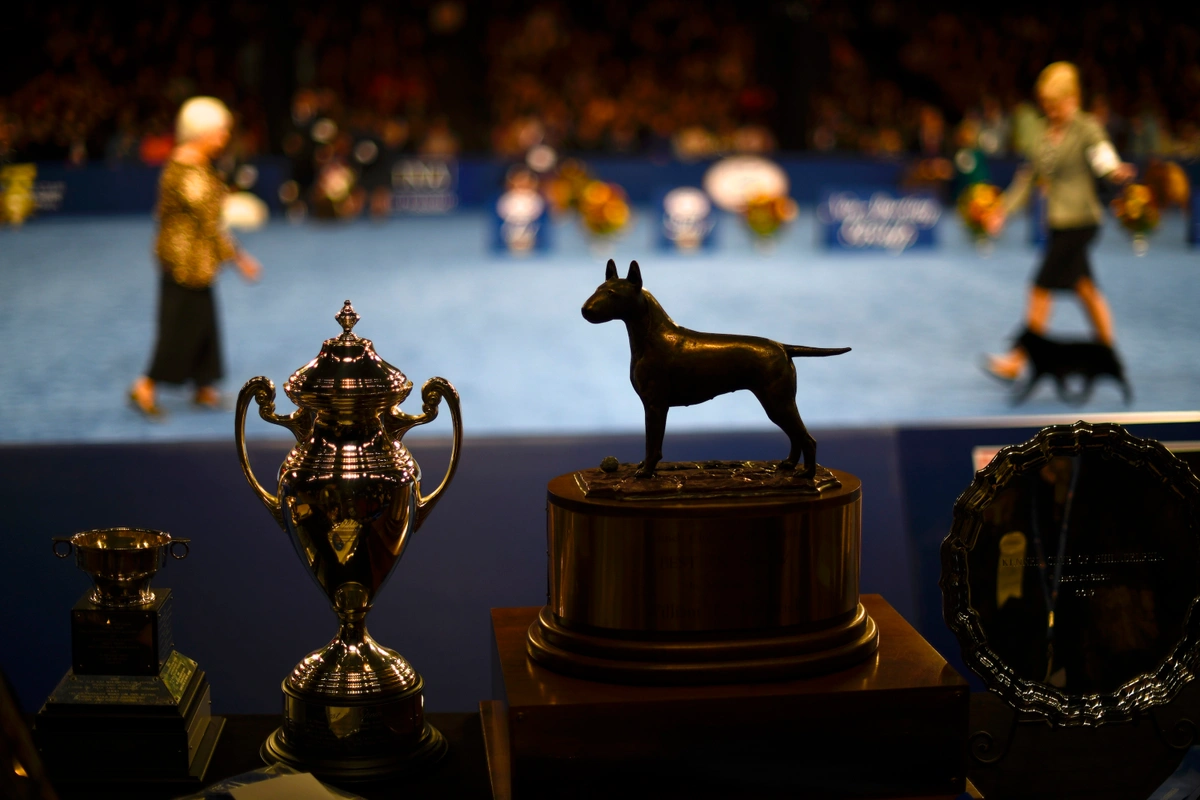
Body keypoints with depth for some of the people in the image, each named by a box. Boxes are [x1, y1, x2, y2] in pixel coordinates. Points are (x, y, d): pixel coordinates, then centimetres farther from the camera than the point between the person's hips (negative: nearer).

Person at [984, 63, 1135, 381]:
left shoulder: (1086, 127, -7)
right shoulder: (1045, 135, 13)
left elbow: (1102, 154, -23)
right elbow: (1028, 176, 19)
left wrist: (1115, 171, -46)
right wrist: (1002, 210, 17)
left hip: (1080, 221, -7)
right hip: (1059, 223, 7)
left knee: (1042, 289, -7)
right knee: (1085, 288, 12)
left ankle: (1017, 361, -3)